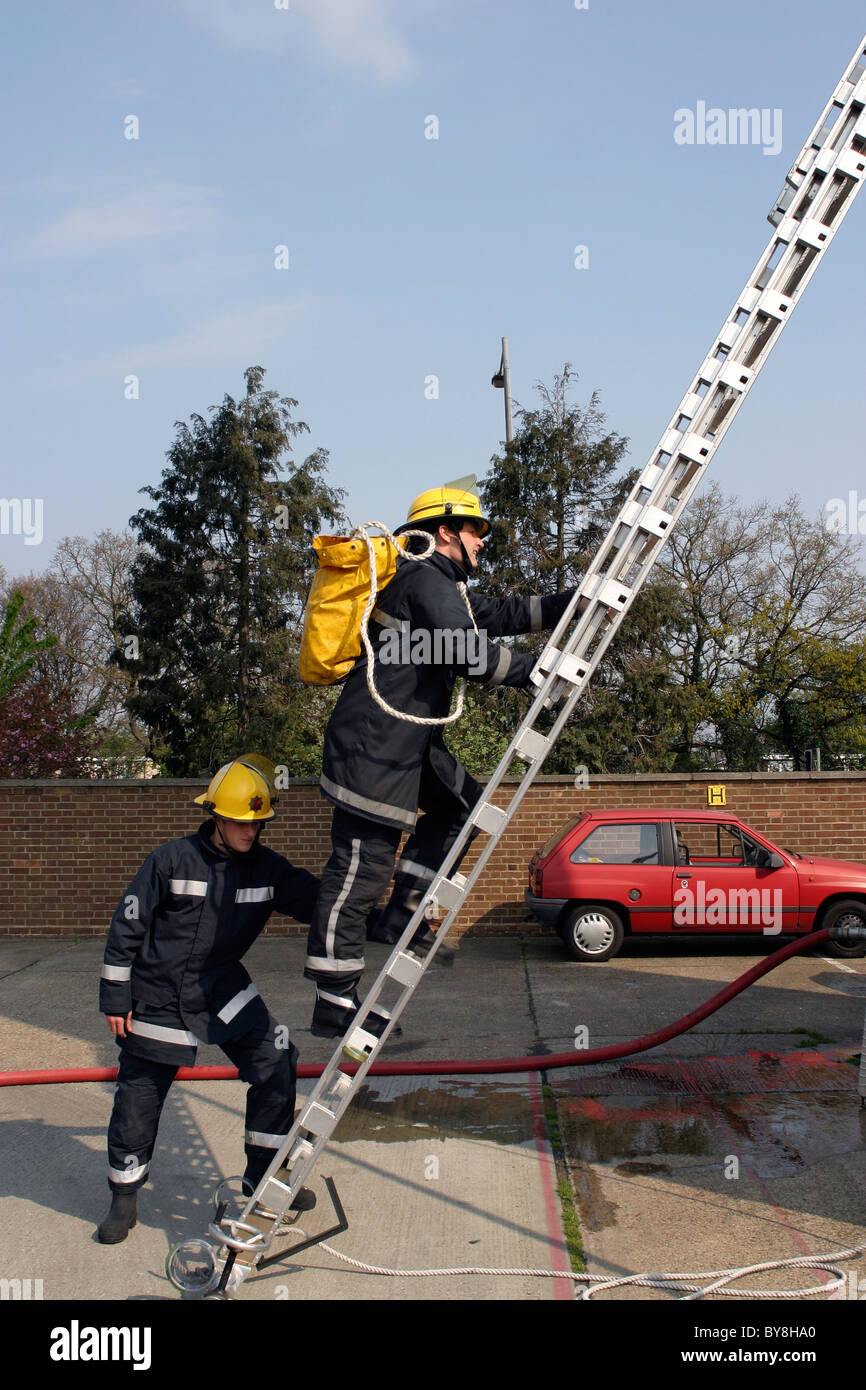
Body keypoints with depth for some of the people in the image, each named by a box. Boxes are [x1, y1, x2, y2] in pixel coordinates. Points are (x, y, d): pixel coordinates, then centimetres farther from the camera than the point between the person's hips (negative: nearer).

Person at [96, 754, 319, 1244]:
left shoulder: (269, 869, -6)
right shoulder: (172, 860, -13)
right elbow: (127, 925, -7)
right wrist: (115, 998, -5)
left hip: (224, 991, 3)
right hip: (159, 997, -3)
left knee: (276, 1065, -9)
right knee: (139, 1098, 5)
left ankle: (264, 1177, 9)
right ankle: (125, 1198, 29)